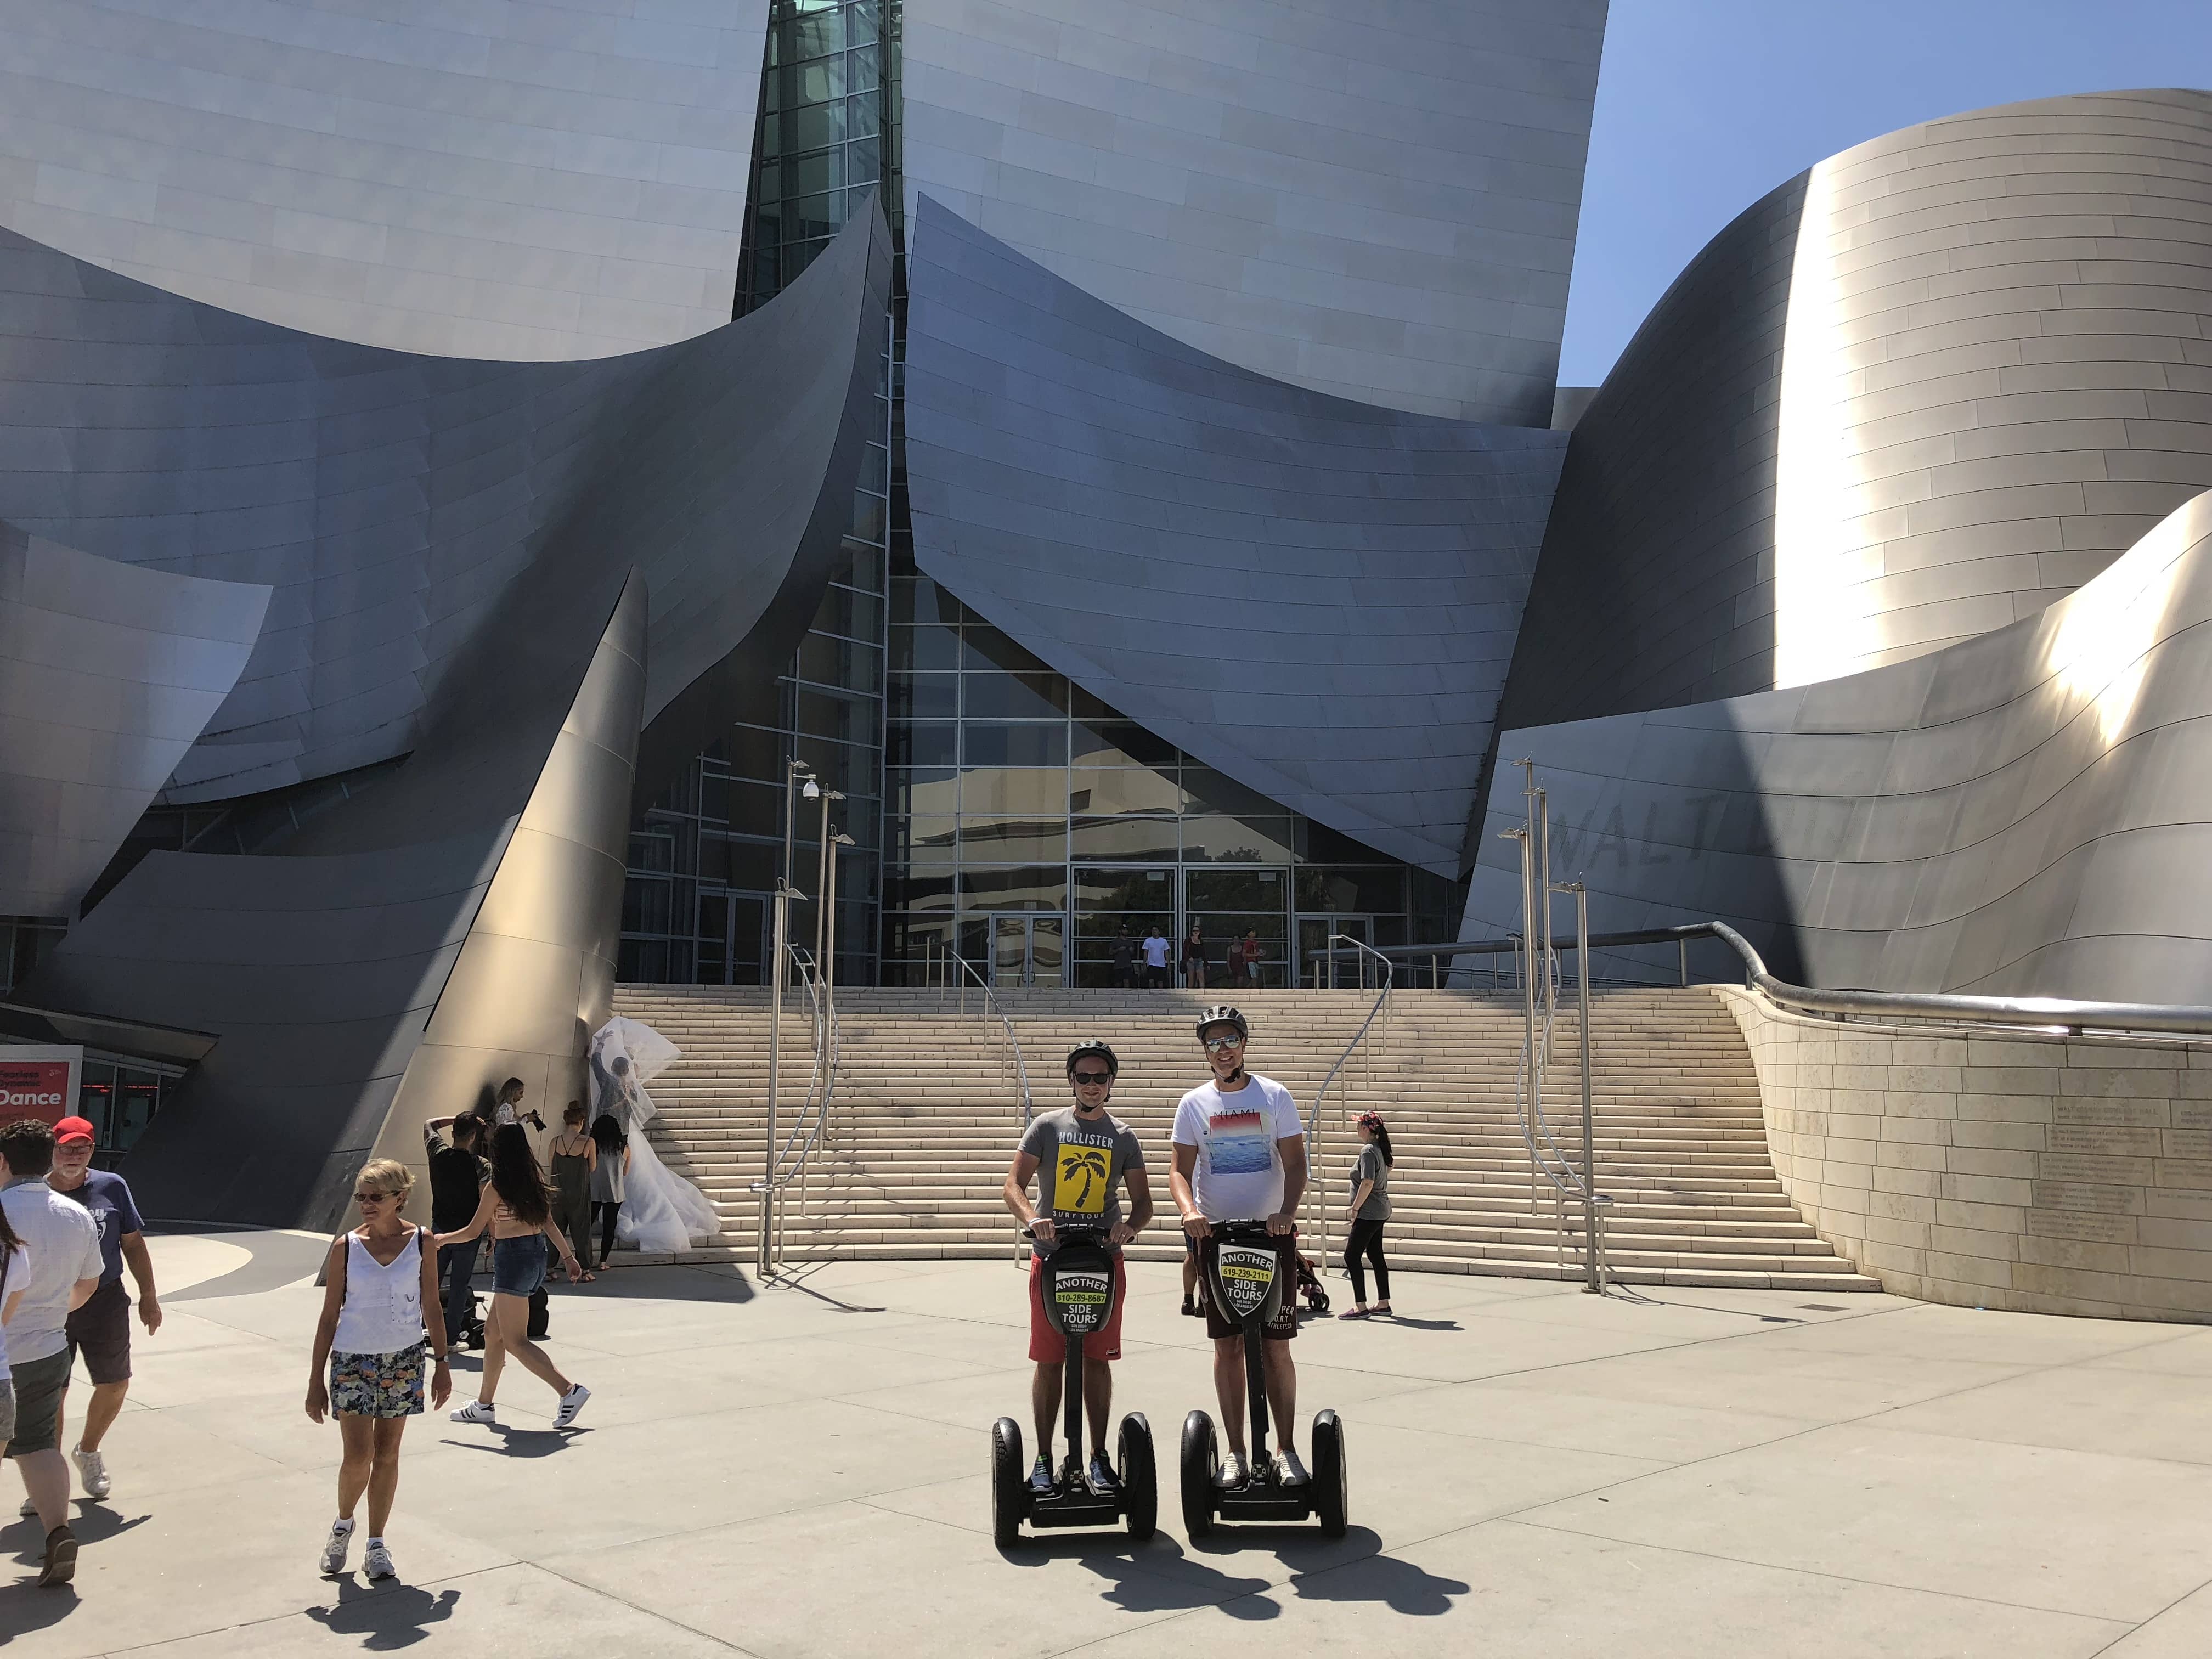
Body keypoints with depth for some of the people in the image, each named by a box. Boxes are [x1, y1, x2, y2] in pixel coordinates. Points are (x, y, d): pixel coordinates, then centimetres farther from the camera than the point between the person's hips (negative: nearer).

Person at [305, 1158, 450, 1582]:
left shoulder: (421, 1242, -3)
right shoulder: (346, 1247, -4)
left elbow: (432, 1307, 4)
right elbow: (329, 1316, 0)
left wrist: (441, 1363, 2)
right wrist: (316, 1380, 0)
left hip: (403, 1359, 1)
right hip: (352, 1360, -1)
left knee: (387, 1454, 6)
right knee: (358, 1456, -7)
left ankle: (376, 1545, 19)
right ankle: (343, 1524, 23)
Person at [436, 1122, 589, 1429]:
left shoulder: (497, 1186, -13)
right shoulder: (534, 1181, 6)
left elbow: (472, 1232, -4)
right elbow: (549, 1223, 8)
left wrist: (441, 1240, 13)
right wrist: (569, 1257, 12)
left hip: (513, 1258, -8)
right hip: (536, 1255, 8)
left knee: (515, 1341, -4)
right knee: (493, 1332, 18)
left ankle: (569, 1390, -14)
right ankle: (484, 1405, 26)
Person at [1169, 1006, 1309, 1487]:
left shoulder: (1275, 1096, 2)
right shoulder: (1194, 1104, 5)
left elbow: (1295, 1162, -3)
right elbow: (1181, 1170, 1)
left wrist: (1287, 1211, -20)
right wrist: (1189, 1210, -19)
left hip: (1272, 1234, -1)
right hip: (1217, 1235, 1)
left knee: (1276, 1347, 2)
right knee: (1228, 1346, 5)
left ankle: (1285, 1449, 12)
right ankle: (1235, 1451, 13)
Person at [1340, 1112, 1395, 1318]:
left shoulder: (1368, 1151, -18)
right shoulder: (1381, 1149, 10)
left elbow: (1367, 1183, -25)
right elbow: (1390, 1164, 31)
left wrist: (1355, 1208, -19)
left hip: (1368, 1213, -10)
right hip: (1380, 1212, 10)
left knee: (1351, 1256, -7)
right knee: (1376, 1255, 14)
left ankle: (1360, 1307, -8)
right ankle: (1383, 1303, 18)